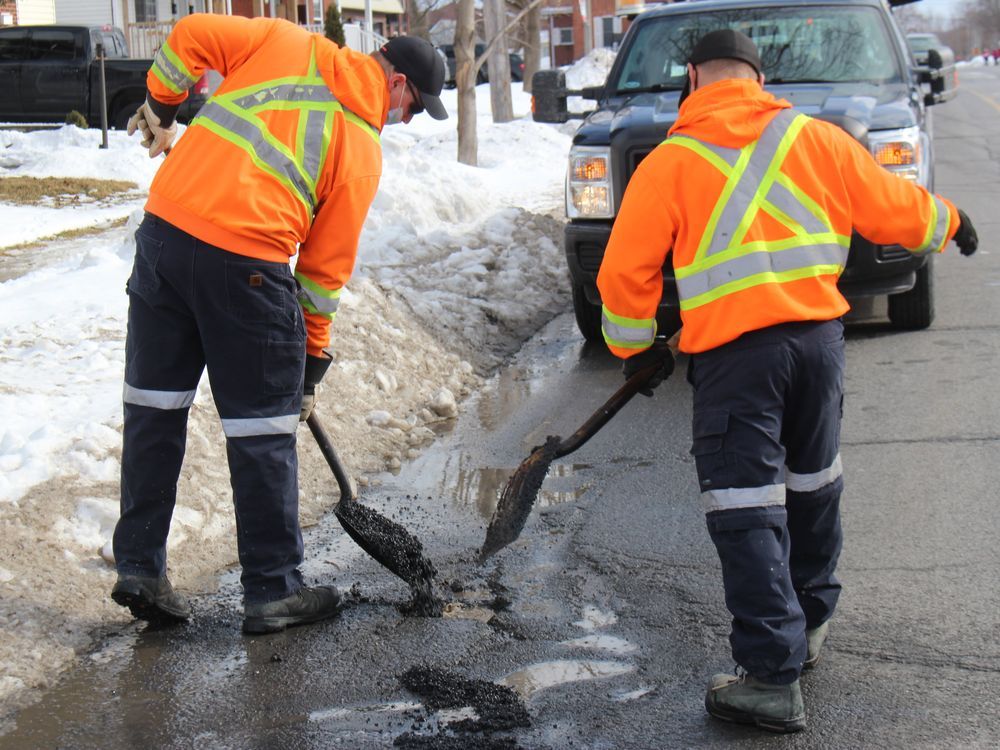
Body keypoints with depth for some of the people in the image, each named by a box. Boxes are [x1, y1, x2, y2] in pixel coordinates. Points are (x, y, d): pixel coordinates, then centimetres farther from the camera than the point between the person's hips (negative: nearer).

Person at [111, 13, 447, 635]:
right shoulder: (363, 150, 6)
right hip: (248, 263, -5)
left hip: (165, 227, 5)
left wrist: (161, 107, 22)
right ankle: (274, 591, 16)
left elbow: (192, 36, 5)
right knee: (263, 431, 7)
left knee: (155, 409, 14)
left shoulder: (285, 42, 13)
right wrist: (313, 361, 16)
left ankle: (140, 567, 23)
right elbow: (327, 264, 7)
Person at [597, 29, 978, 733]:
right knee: (813, 484, 22)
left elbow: (626, 272, -1)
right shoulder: (816, 139, 7)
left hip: (732, 352, -4)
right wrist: (948, 222, 35)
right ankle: (810, 622, 38)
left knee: (746, 509, -2)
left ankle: (774, 675, -6)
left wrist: (636, 345, 16)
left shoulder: (669, 163, 0)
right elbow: (893, 206, 14)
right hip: (819, 333, 4)